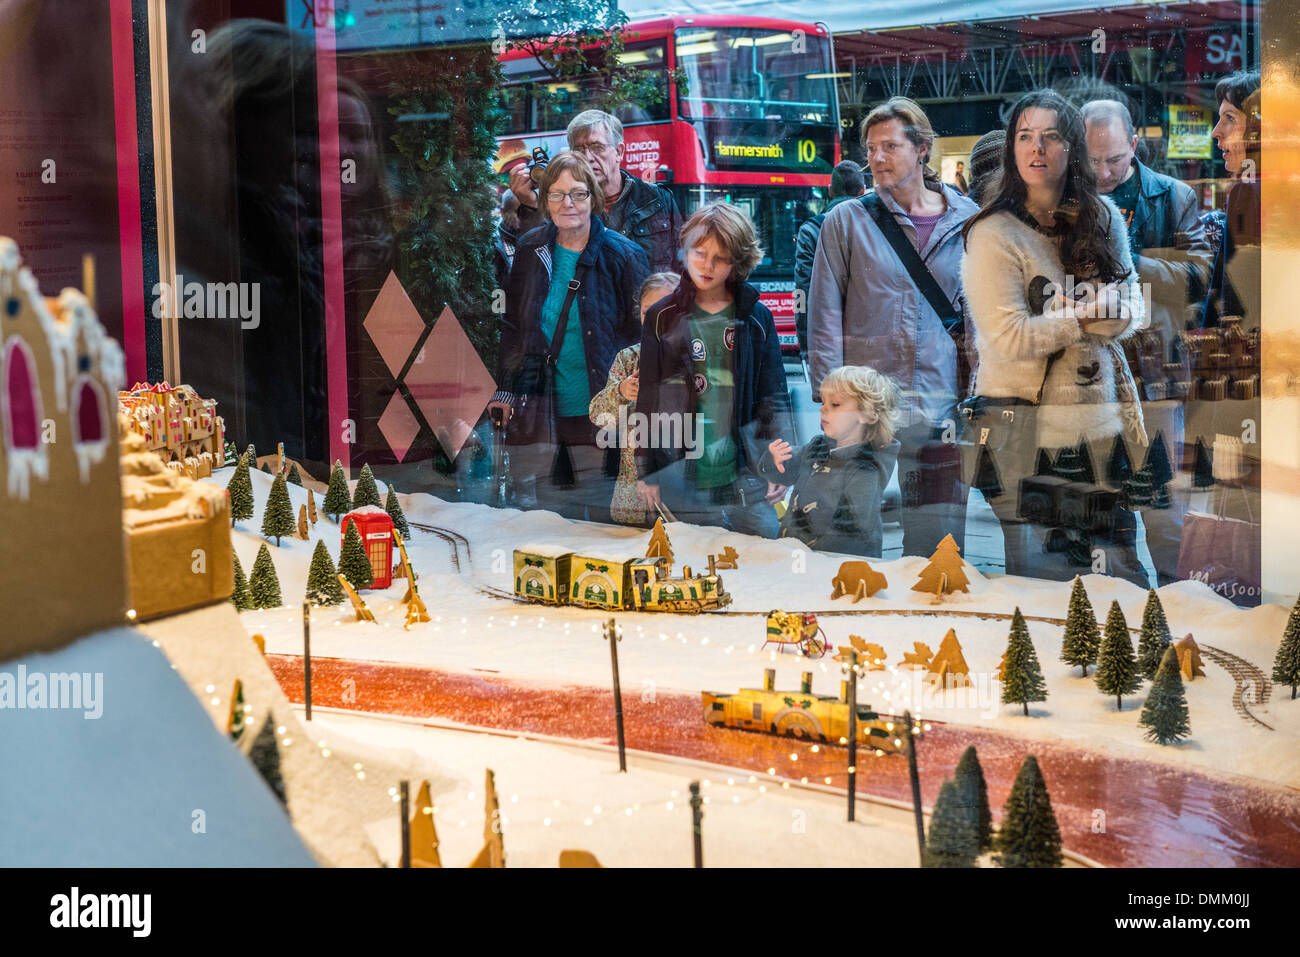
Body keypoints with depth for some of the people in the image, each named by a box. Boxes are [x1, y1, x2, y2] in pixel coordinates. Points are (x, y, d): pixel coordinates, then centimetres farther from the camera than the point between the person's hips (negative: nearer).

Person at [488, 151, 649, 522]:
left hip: (596, 410, -3)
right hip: (536, 408, 3)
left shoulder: (621, 255, -4)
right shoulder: (530, 249, 7)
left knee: (601, 513, 0)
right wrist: (505, 391, 9)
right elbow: (512, 325, 15)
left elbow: (641, 333, 0)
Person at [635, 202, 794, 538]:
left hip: (747, 484, 1)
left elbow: (775, 395, 9)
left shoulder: (757, 318, 7)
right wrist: (646, 472, 3)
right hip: (682, 482, -1)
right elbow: (648, 400, 6)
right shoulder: (663, 318, 5)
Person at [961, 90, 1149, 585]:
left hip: (1100, 415, 5)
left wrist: (1056, 317, -15)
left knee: (1122, 565, 9)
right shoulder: (994, 234, -9)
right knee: (1044, 573, -1)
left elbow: (1131, 312, 3)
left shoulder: (1104, 218, 8)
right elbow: (1010, 339, -18)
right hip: (1023, 424, -5)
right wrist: (1086, 314, -8)